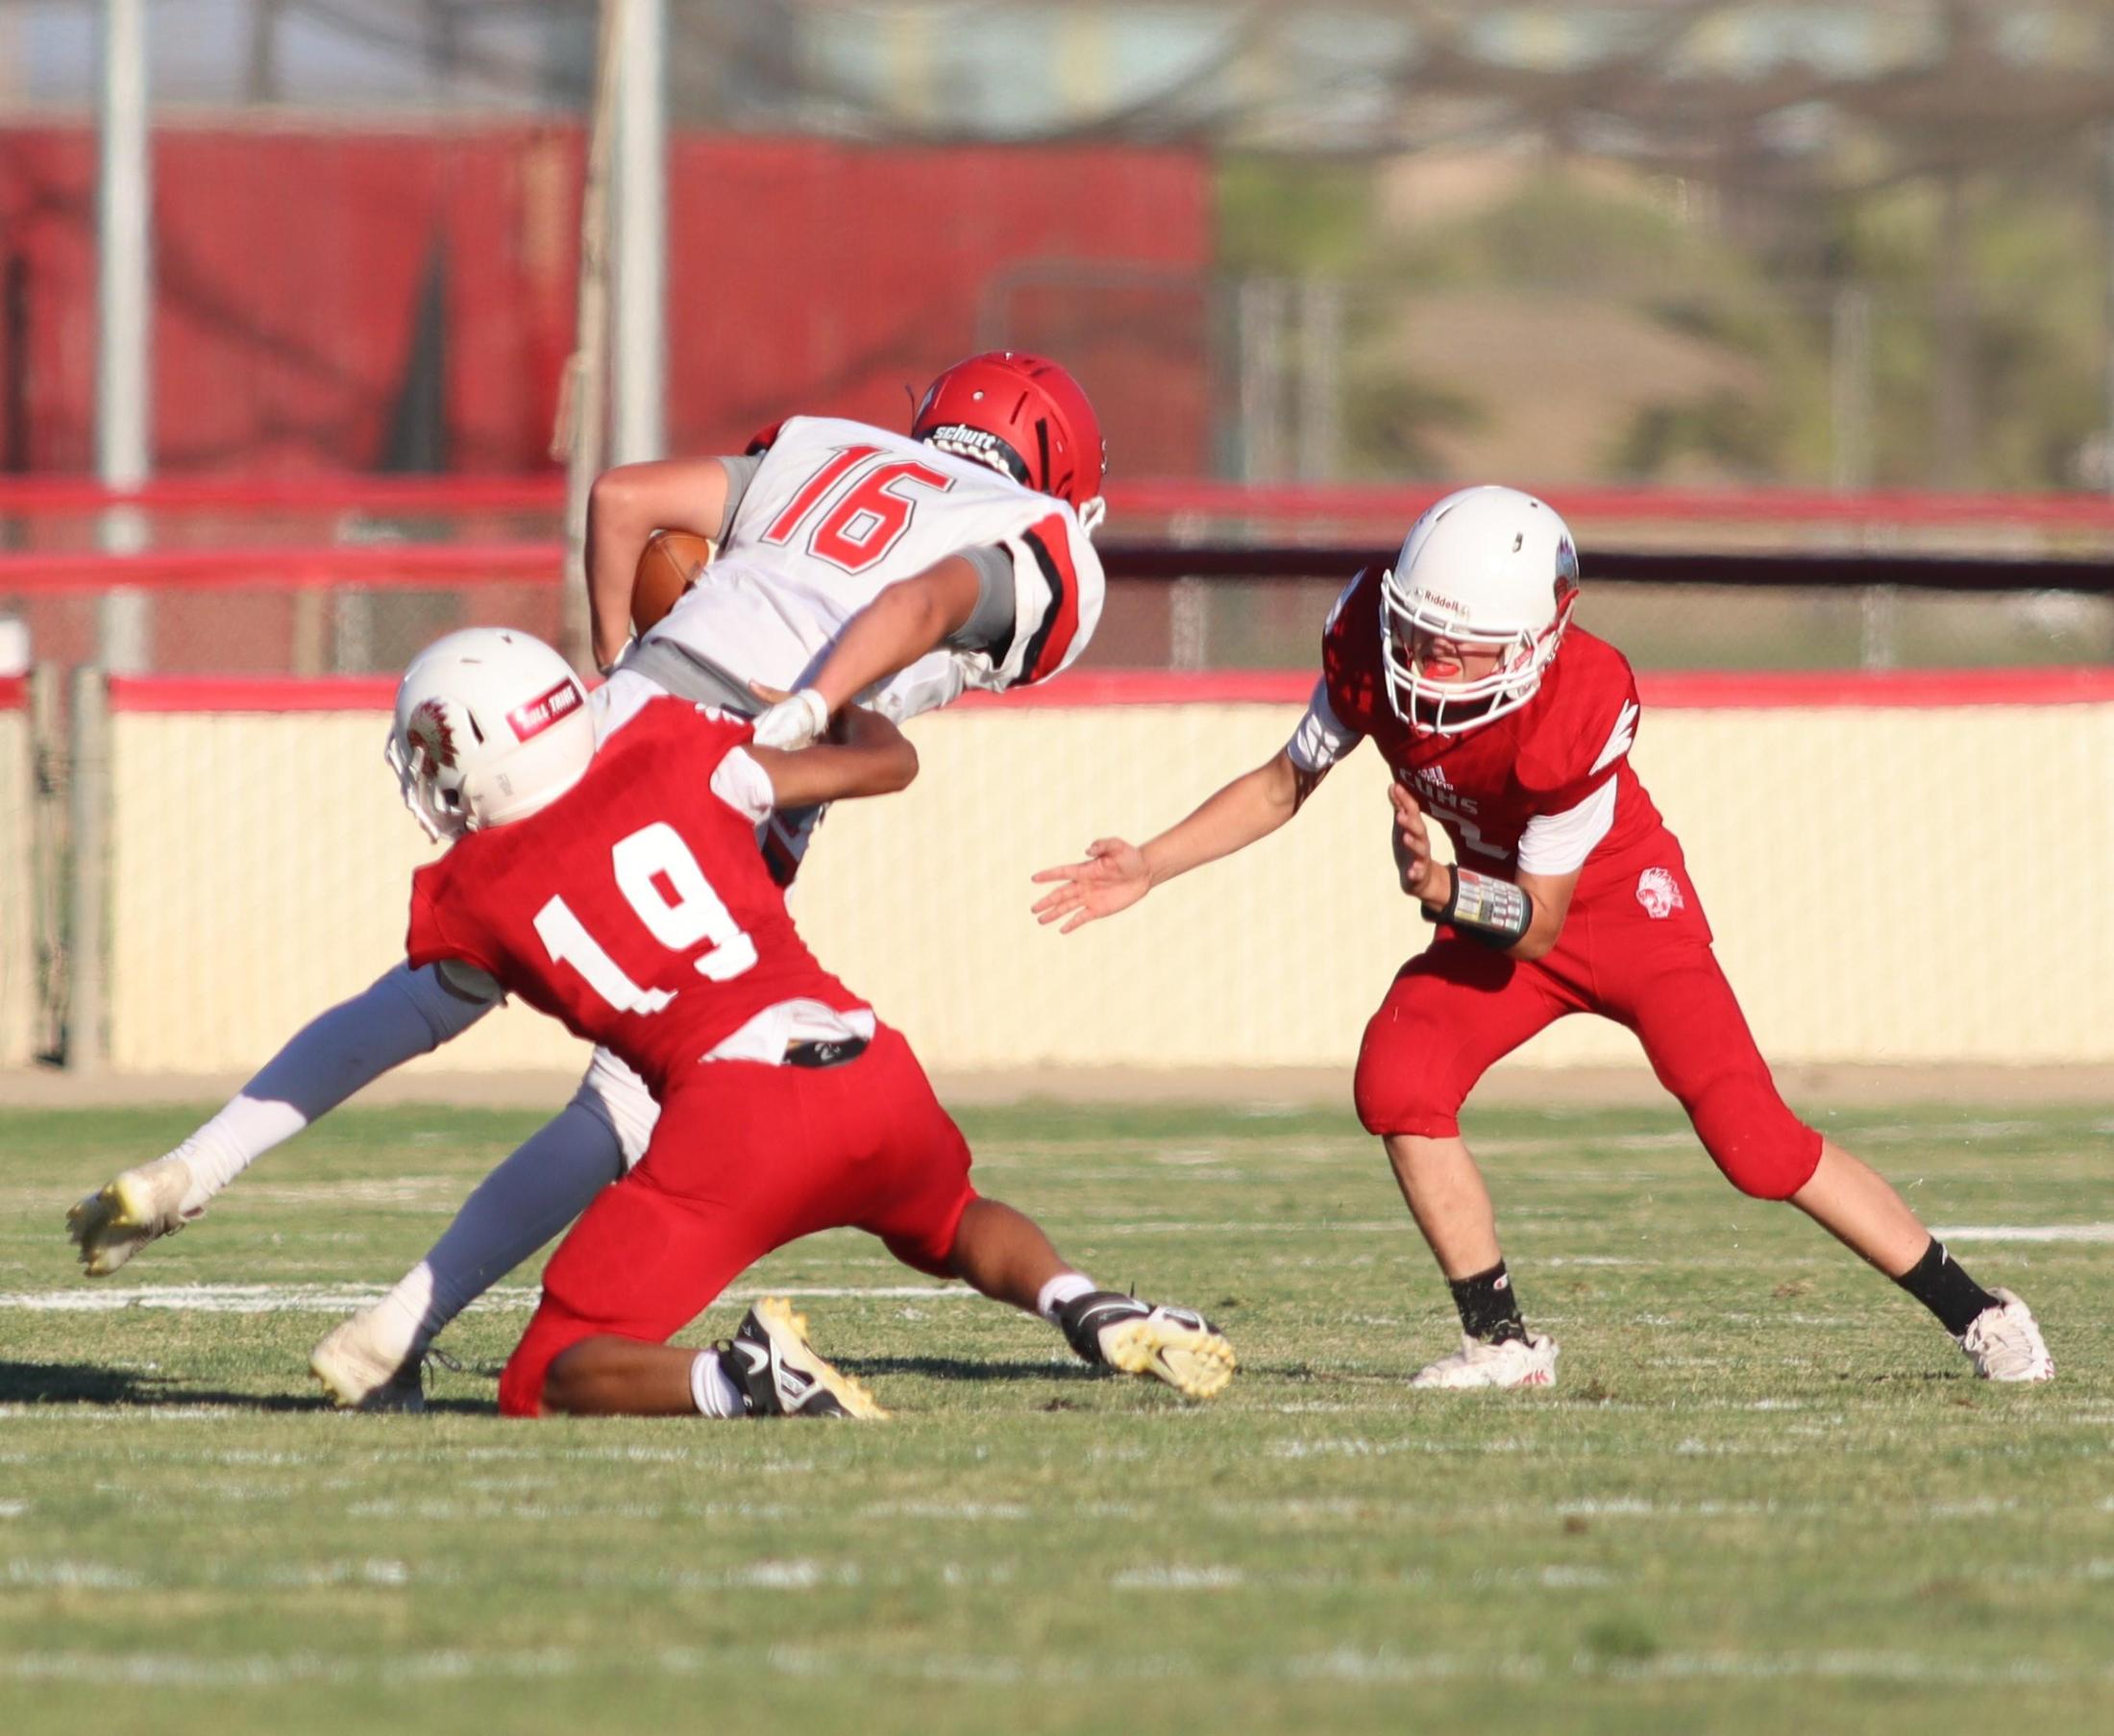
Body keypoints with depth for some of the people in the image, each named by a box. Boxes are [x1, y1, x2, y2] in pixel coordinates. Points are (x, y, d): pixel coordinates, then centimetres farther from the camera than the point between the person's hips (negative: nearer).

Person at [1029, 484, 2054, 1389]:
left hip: (1621, 905, -5)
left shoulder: (1579, 708, -36)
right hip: (1498, 912, 5)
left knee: (1754, 1141, -12)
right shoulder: (1370, 643, -22)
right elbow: (1287, 783, -3)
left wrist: (1446, 892, -45)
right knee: (1398, 1082, -20)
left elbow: (1540, 922, -26)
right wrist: (1152, 867, -9)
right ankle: (1502, 1341, -6)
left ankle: (1973, 1313, 4)